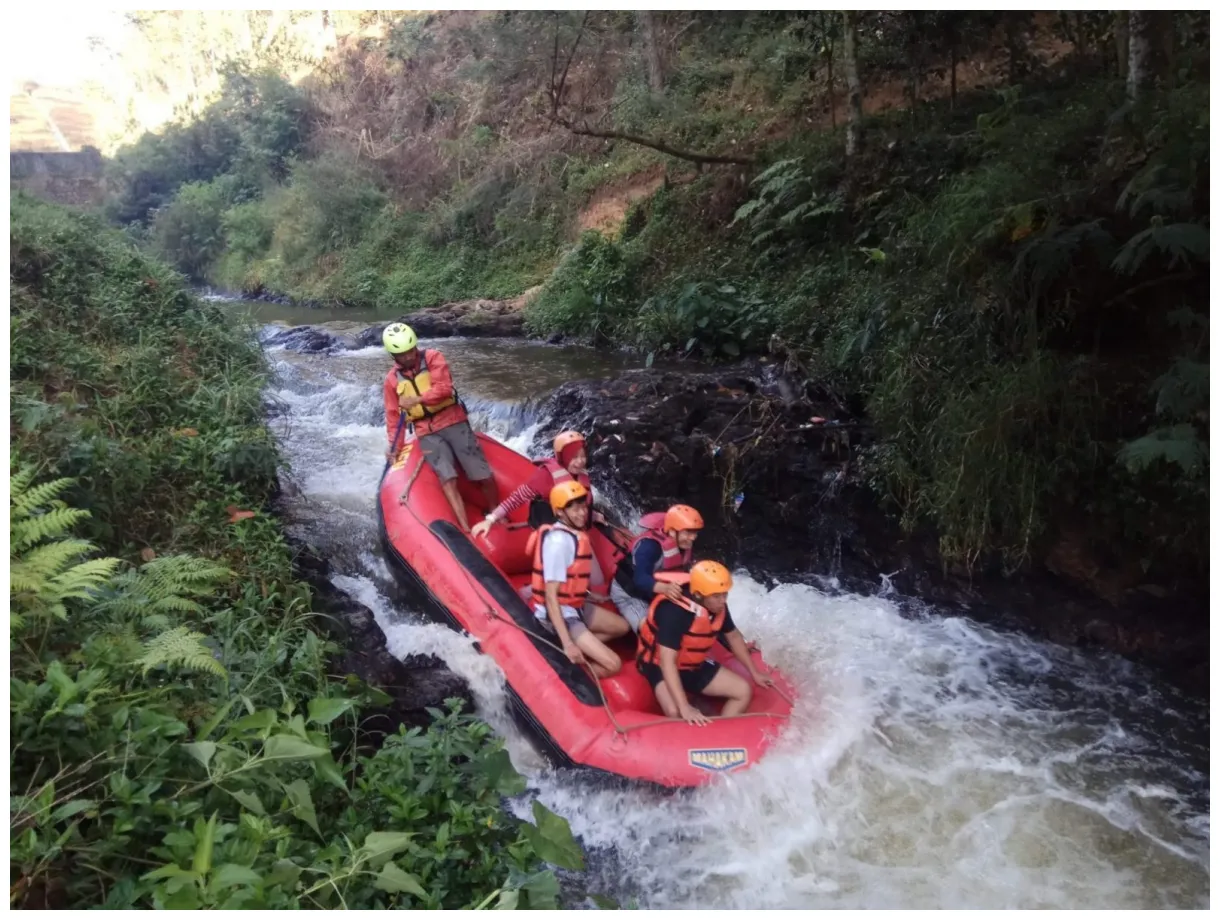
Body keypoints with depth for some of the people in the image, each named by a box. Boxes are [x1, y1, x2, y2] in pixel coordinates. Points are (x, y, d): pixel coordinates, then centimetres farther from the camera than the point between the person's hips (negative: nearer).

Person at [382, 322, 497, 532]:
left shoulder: (432, 357, -1)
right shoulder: (392, 379, 8)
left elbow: (444, 388, -15)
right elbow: (393, 416, 13)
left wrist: (416, 399, -19)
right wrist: (395, 446, 6)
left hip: (453, 422, -1)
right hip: (427, 433, 1)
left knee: (485, 477, -7)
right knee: (447, 480, -20)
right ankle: (466, 530, -28)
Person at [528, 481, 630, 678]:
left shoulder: (576, 533, 1)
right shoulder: (559, 540, -25)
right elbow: (551, 596, -27)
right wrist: (567, 644, -28)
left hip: (576, 607, 9)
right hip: (559, 615, -9)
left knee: (622, 627, 23)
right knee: (612, 665, -15)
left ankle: (578, 653, 10)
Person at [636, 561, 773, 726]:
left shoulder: (718, 606, -11)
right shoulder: (674, 611, -34)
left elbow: (734, 636, 10)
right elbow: (668, 662, -37)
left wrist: (754, 672, 14)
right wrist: (685, 708, -42)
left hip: (695, 666, 7)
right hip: (660, 666, -7)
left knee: (744, 691, -3)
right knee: (675, 712, -35)